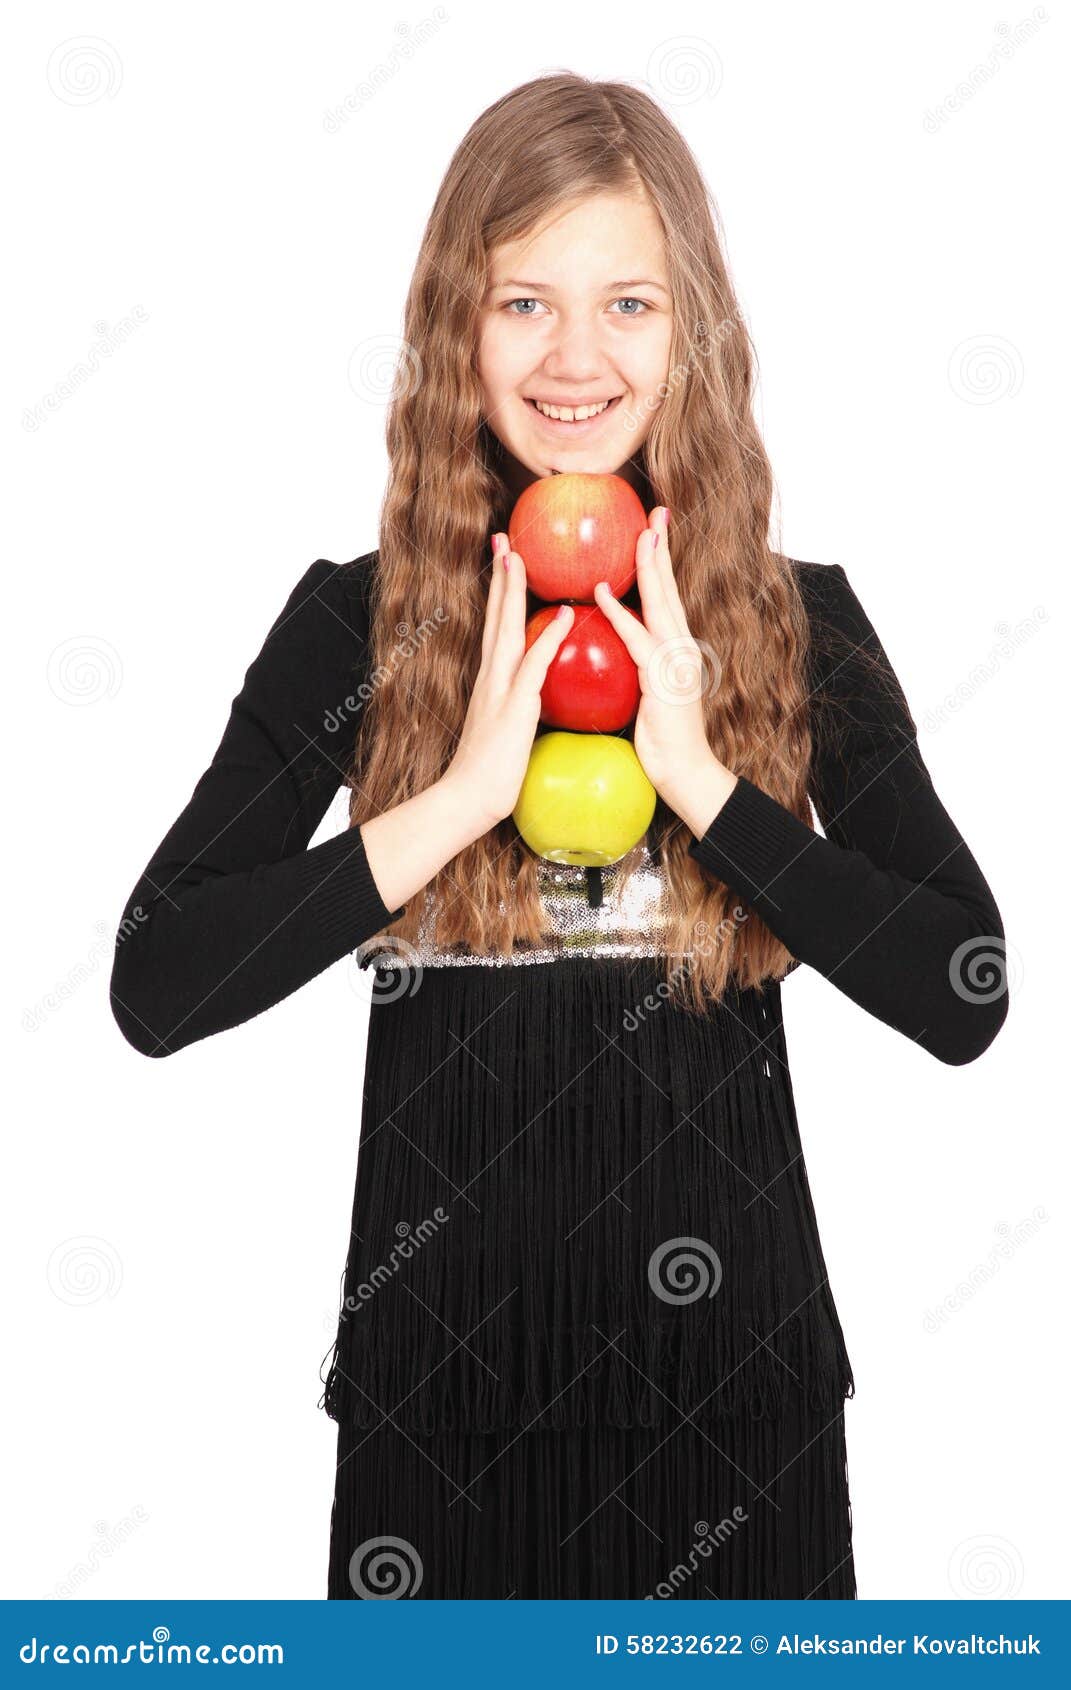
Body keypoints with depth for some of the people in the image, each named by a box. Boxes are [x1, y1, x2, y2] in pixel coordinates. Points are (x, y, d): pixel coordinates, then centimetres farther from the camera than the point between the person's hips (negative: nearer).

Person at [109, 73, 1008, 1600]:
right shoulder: (356, 622, -5)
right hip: (443, 1373, 0)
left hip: (728, 1372, 1)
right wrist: (462, 794, -19)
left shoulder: (800, 621, -3)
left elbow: (967, 998, -9)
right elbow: (154, 987, -13)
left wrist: (700, 777, -18)